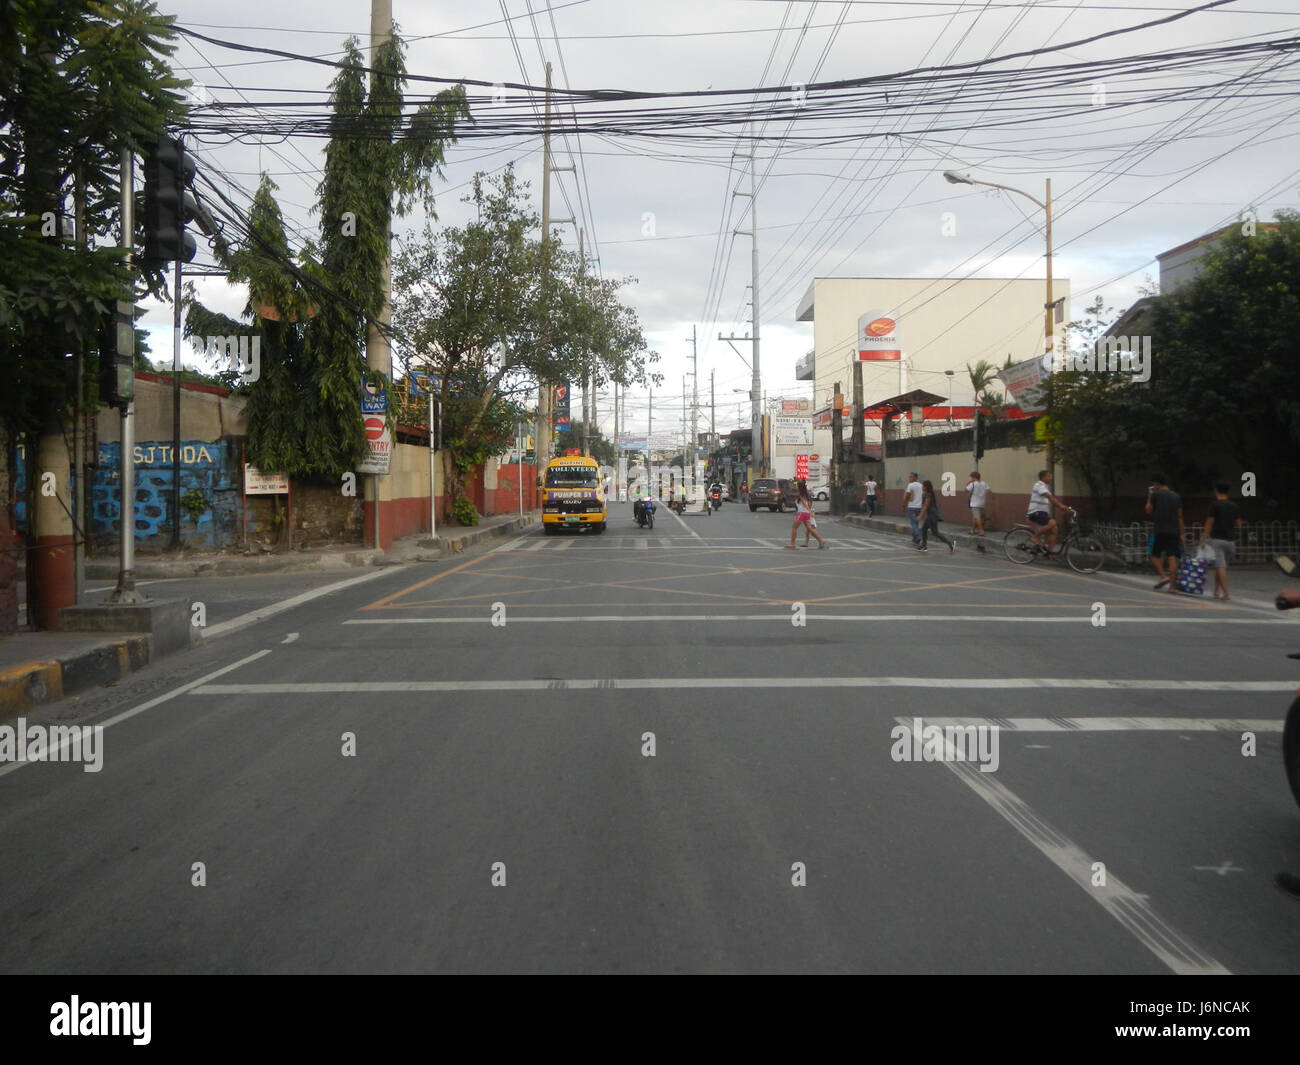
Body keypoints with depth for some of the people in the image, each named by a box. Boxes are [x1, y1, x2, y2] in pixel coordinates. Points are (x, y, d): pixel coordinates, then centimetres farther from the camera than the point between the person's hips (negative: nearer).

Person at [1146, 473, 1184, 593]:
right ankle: (1173, 586, -4)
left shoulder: (1155, 494, -2)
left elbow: (1149, 510, 7)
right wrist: (1181, 534, 13)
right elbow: (1180, 517, 10)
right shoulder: (1177, 497, 11)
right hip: (1174, 532, 4)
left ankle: (1163, 576, -12)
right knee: (1172, 557, -1)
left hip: (1159, 530, -4)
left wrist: (1149, 497, 17)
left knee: (1155, 555, 9)